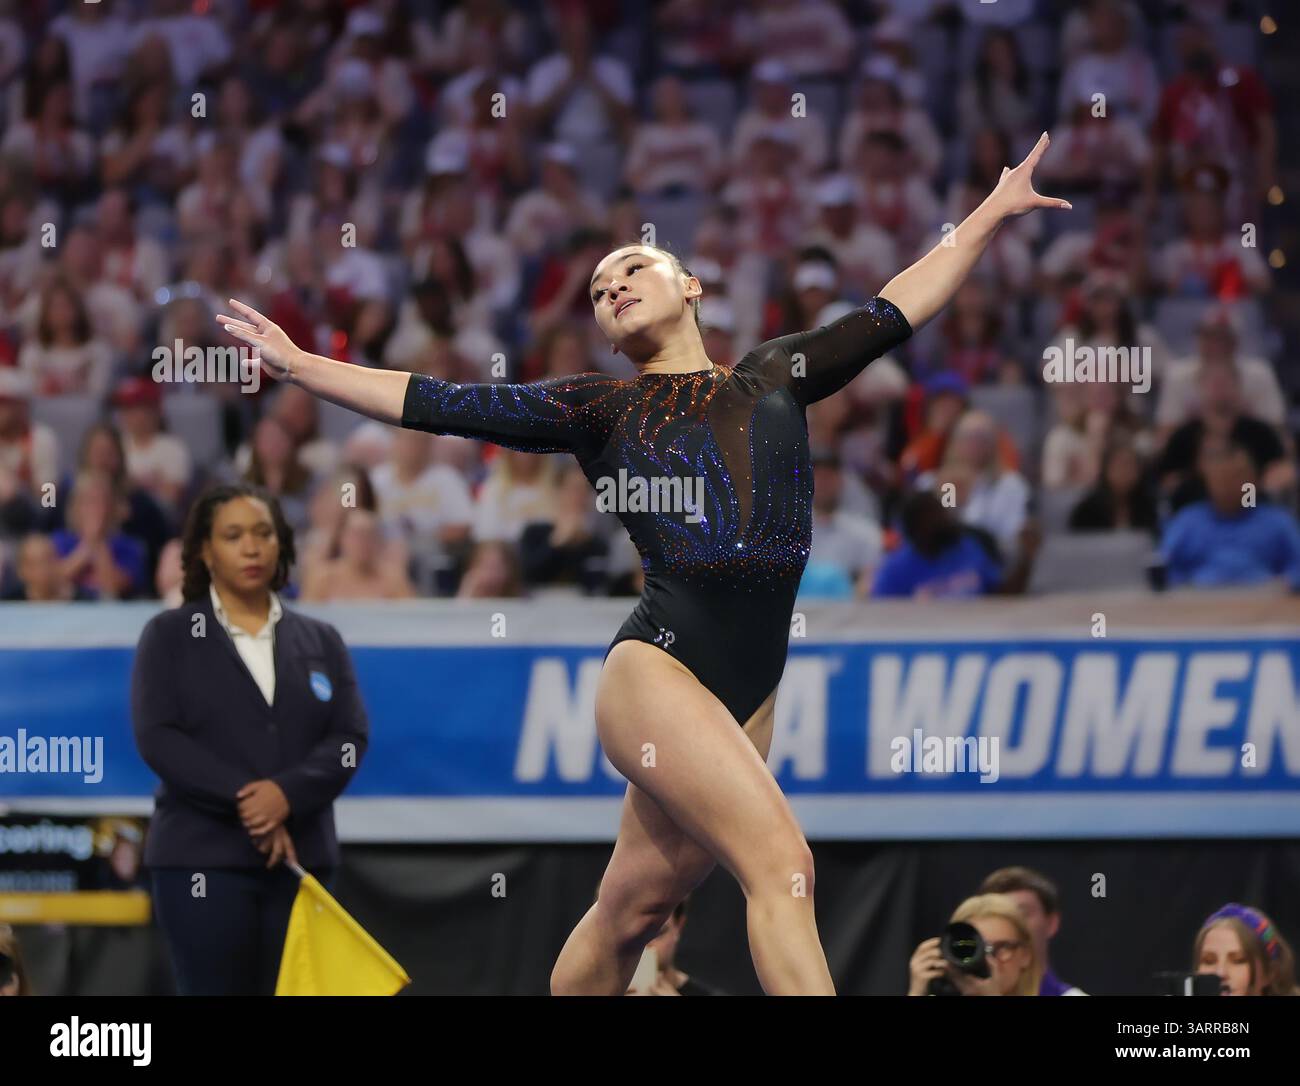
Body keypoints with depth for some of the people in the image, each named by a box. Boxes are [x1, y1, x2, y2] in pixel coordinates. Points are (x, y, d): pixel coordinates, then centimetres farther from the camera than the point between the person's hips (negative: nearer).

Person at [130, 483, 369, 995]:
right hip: (203, 857, -3)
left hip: (300, 857, 3)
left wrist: (287, 793, -16)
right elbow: (157, 737, -6)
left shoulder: (320, 641, 15)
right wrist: (245, 801, -15)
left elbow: (350, 737, 3)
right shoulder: (169, 635, 6)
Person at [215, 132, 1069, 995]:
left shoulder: (775, 377, 18)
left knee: (630, 912, 11)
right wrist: (298, 365, 5)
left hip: (750, 695, 4)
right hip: (658, 669, -4)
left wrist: (993, 214, 20)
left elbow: (895, 313, 21)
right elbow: (442, 405, 9)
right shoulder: (601, 408, 10)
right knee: (782, 864, -21)